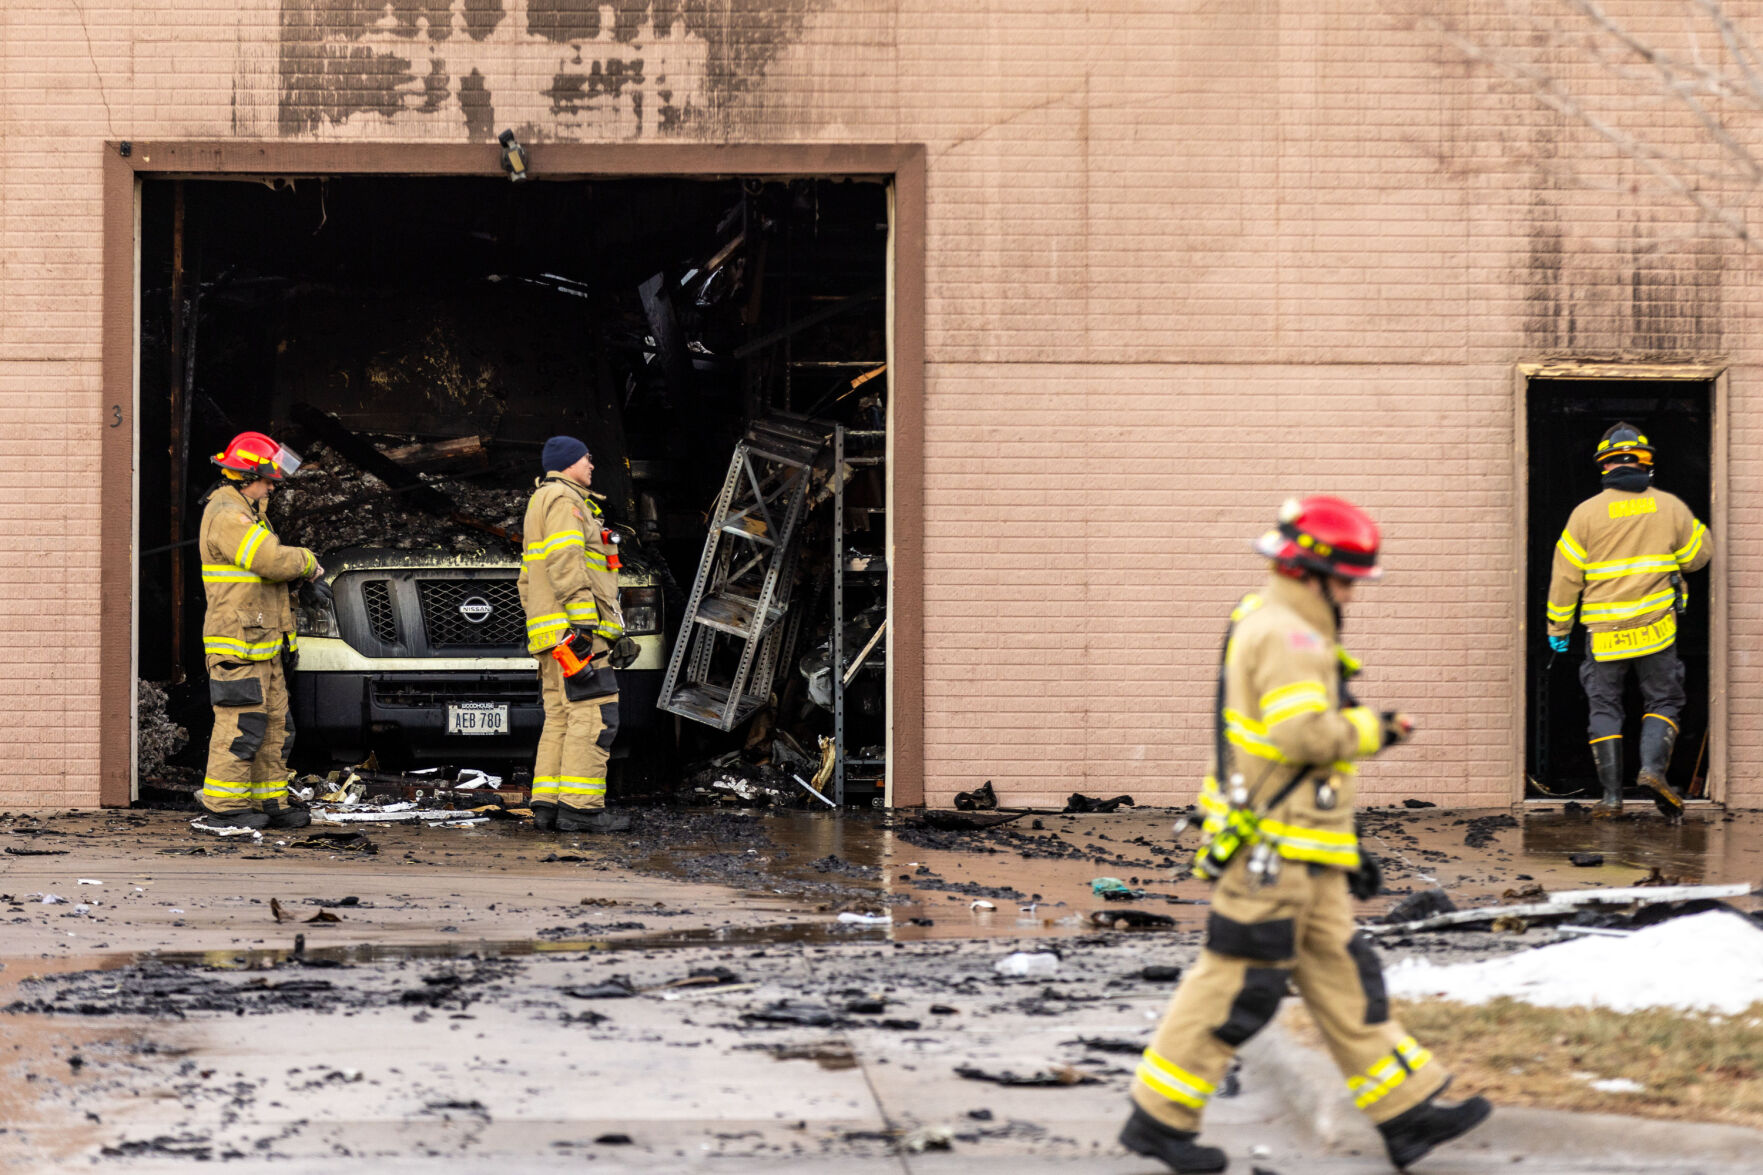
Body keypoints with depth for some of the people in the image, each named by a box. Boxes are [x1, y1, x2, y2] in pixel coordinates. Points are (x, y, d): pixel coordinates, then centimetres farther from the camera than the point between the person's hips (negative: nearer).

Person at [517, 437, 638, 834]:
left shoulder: (540, 503, 27)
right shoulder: (563, 499, -5)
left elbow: (528, 577, 27)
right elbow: (565, 563, -18)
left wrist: (537, 627, 24)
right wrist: (583, 620, -23)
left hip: (552, 635, 11)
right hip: (574, 631, -11)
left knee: (560, 718, 8)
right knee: (593, 714, -13)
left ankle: (547, 804, 4)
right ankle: (580, 806, -18)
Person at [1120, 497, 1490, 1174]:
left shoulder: (1293, 631, 19)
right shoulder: (1284, 635, -14)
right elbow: (1304, 735, -27)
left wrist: (1347, 849, 23)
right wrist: (1373, 730, -12)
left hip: (1304, 856, 11)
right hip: (1273, 847, -11)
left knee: (1341, 978, 11)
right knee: (1237, 984, -5)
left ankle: (1407, 1115, 14)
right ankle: (1157, 1118, 3)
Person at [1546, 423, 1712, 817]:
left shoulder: (1586, 512, -4)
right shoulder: (1670, 507, -1)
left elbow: (1566, 576, -1)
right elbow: (1701, 553, 12)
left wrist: (1558, 628, 9)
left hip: (1604, 632, 0)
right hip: (1655, 629, 1)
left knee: (1605, 709, 8)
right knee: (1663, 702, 11)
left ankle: (1611, 795, 4)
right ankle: (1652, 767, -12)